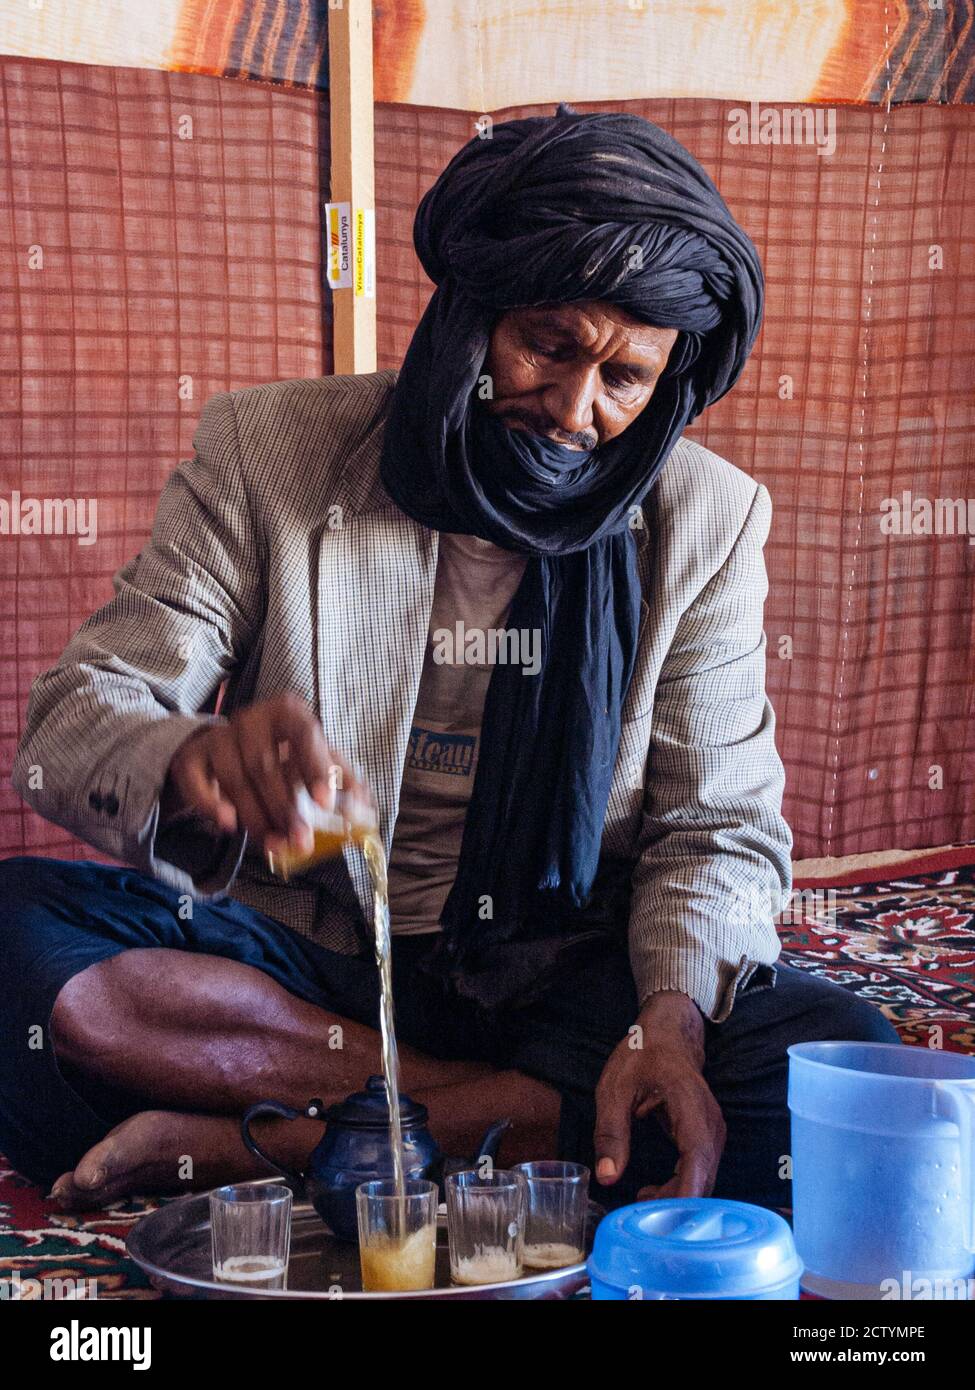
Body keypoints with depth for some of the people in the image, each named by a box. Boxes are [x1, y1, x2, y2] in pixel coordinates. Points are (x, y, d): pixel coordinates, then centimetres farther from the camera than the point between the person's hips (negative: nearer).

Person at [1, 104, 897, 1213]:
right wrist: (197, 762, -35)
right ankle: (521, 1111, -18)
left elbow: (719, 826, -1)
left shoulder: (705, 520, 0)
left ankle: (249, 1144, -23)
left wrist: (671, 1017, -23)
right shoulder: (268, 451, -3)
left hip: (567, 983, 1)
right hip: (299, 965, 0)